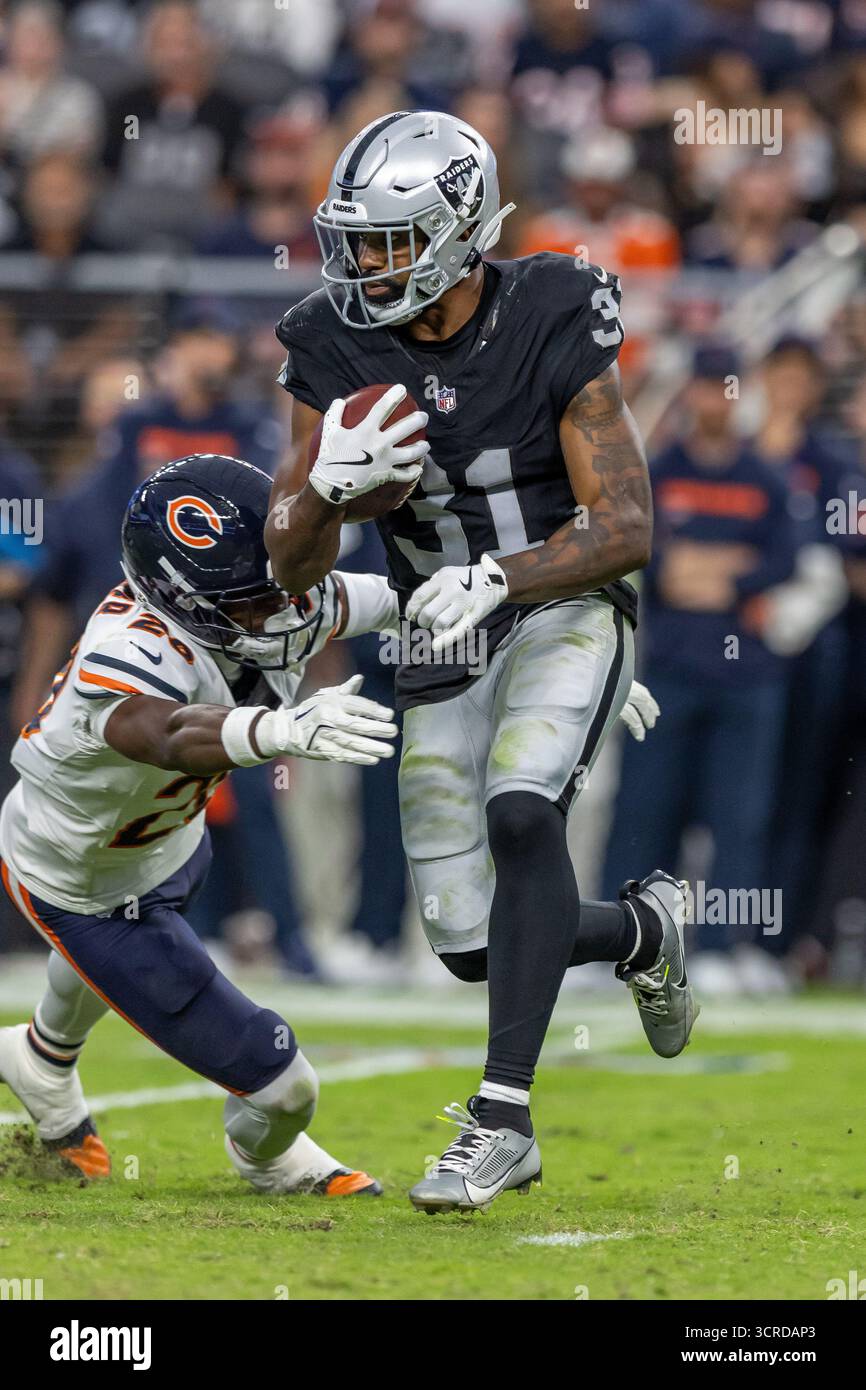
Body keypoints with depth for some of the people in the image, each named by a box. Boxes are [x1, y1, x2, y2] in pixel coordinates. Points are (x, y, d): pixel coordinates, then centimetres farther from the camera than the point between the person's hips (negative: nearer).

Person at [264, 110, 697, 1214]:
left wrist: (497, 576, -33)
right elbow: (291, 567, -8)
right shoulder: (340, 356, -8)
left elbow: (625, 531, -18)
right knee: (472, 948, 2)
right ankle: (644, 928, 36)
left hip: (564, 615, -4)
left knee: (519, 813, -32)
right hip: (443, 645, 4)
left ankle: (502, 1120, -26)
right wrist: (327, 488, -30)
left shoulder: (555, 328, -17)